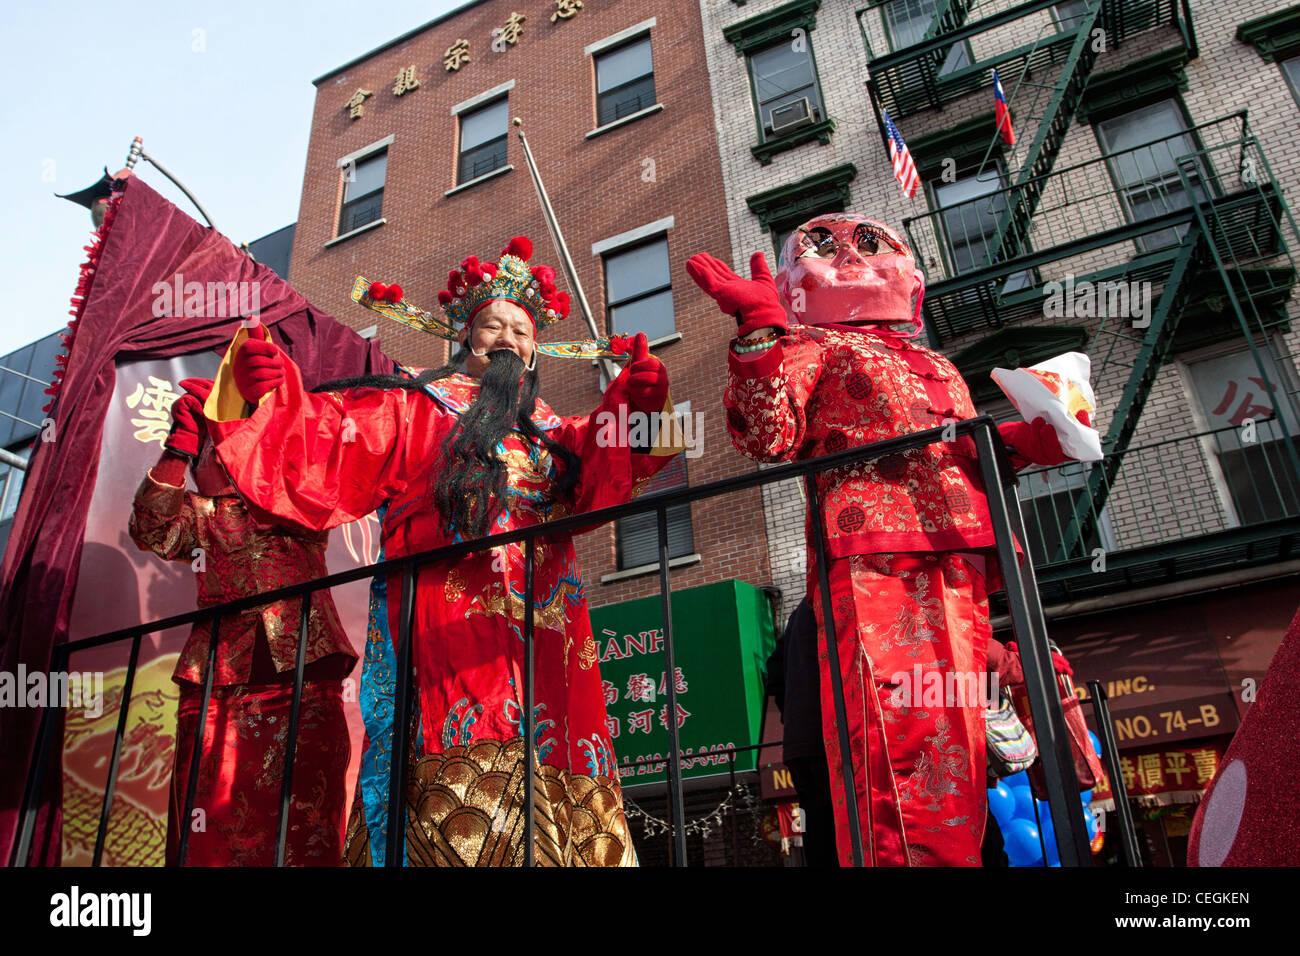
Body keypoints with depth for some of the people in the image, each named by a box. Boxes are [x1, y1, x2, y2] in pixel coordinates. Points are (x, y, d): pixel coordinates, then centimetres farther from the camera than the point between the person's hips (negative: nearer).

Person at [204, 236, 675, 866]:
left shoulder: (547, 428, 24)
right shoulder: (414, 405, 14)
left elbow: (594, 480, 5)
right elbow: (329, 446, 2)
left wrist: (632, 410, -12)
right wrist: (274, 395, -16)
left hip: (542, 629, 4)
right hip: (448, 619, -4)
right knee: (459, 786, -14)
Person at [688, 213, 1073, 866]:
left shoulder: (938, 367, 35)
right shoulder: (813, 345, 15)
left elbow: (969, 454, 34)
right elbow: (771, 438, -2)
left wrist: (1025, 440, 14)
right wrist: (760, 327, -9)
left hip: (962, 564, 6)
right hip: (872, 557, -6)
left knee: (955, 737, 2)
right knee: (899, 739, -18)